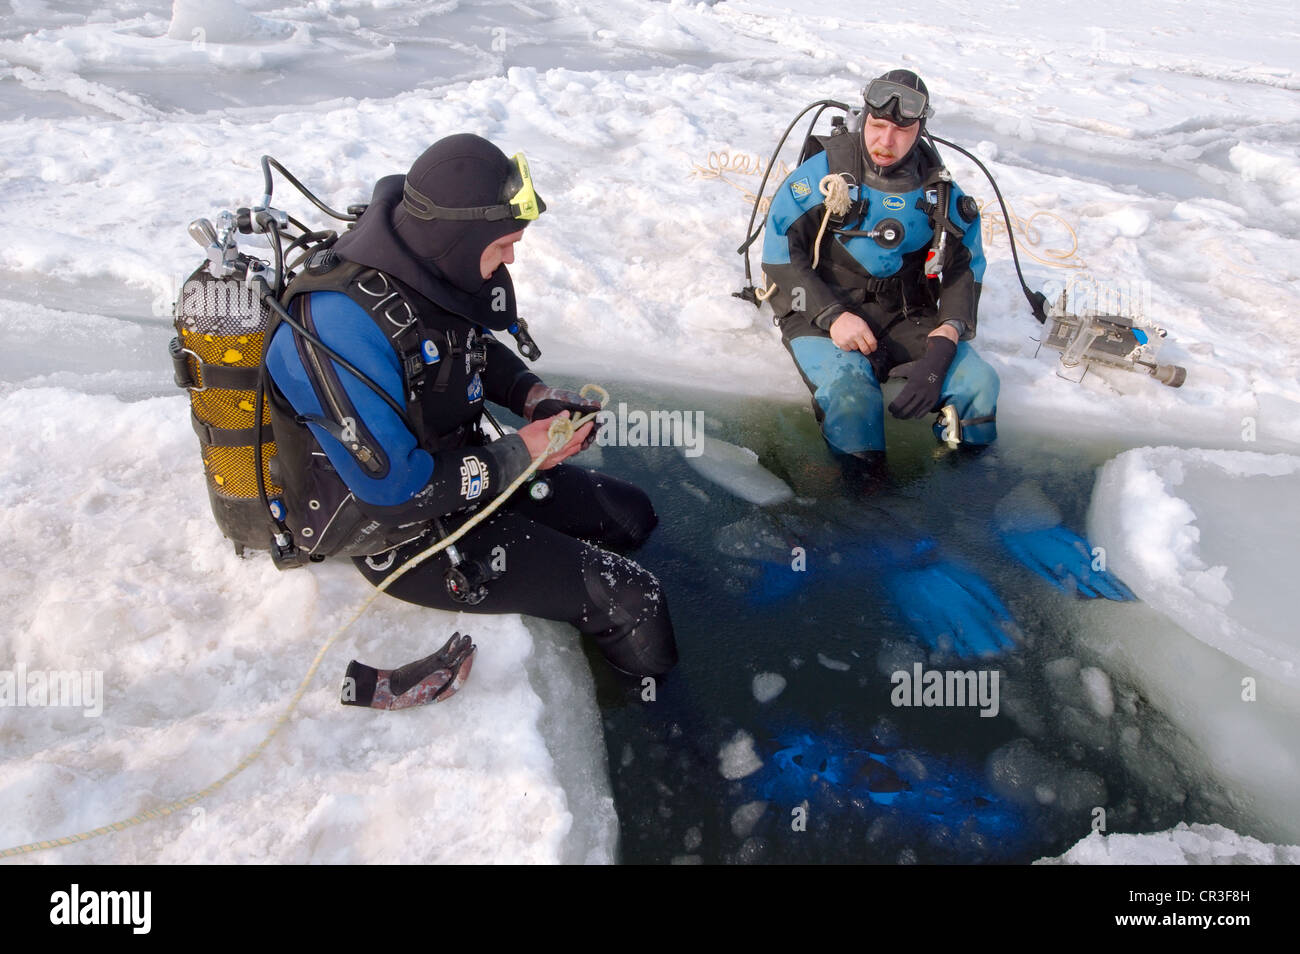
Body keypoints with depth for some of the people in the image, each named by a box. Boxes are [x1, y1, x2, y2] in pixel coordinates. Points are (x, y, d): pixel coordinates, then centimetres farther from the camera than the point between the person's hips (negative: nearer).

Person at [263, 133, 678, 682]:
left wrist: (536, 397, -5)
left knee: (631, 516, 15)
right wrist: (520, 456, -22)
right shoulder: (343, 324, -34)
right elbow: (393, 486, -29)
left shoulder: (432, 266, -7)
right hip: (401, 531, -9)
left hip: (455, 465, 9)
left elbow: (478, 352, 14)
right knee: (630, 602, -11)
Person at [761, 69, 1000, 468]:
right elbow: (779, 252, -8)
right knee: (849, 390, -35)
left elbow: (965, 266, 7)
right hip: (821, 313, -3)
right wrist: (832, 315, -20)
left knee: (978, 383, -19)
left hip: (906, 318, 4)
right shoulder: (823, 172, -6)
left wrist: (946, 335, -13)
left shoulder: (938, 189, 5)